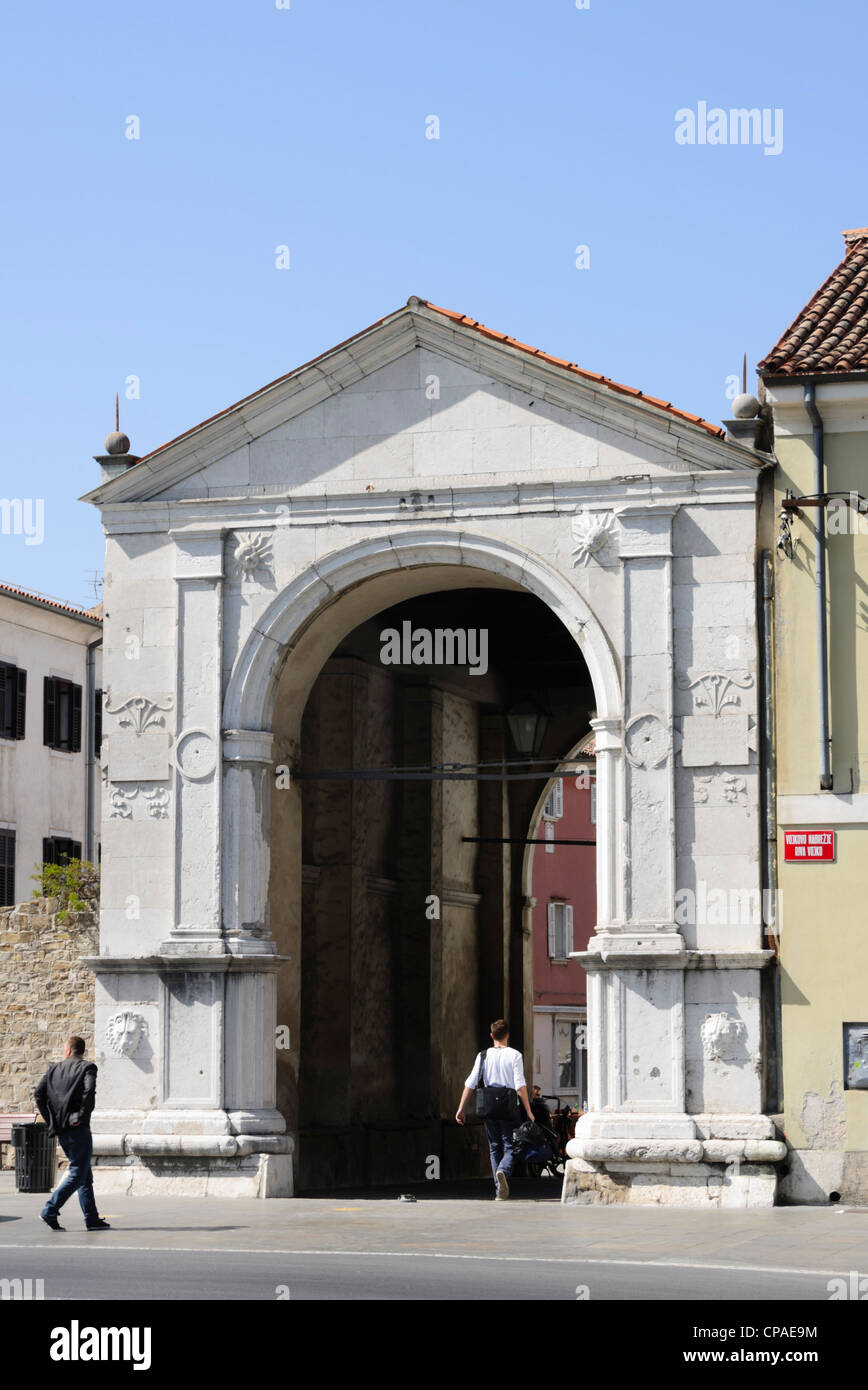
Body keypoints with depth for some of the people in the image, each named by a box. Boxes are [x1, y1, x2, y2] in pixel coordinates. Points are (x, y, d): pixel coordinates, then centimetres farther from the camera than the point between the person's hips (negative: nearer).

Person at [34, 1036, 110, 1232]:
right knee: (77, 1175, -3)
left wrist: (50, 1120, 8)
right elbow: (89, 1091, -21)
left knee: (85, 1175, 13)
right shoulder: (87, 1067, -3)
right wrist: (81, 1116, -12)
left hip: (61, 1132, 6)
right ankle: (50, 1210, -14)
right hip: (78, 1129, -6)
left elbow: (38, 1093, 4)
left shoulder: (54, 1068, 11)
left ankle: (92, 1219, 12)